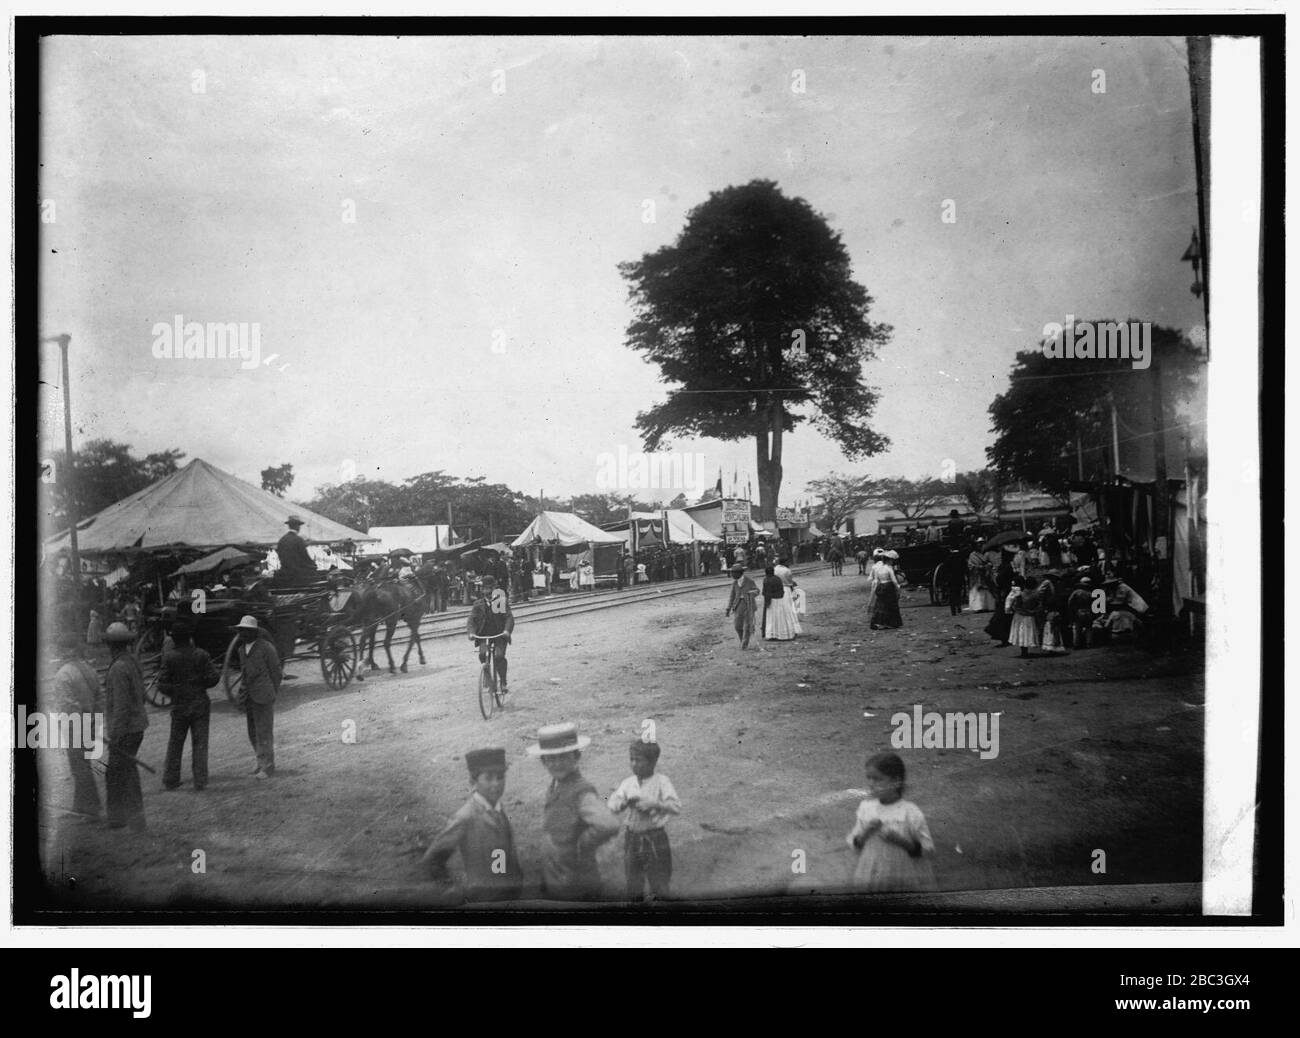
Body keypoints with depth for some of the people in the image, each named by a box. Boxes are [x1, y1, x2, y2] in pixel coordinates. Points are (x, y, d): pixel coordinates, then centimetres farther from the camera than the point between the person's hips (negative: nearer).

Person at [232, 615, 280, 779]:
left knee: (264, 732, -5)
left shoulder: (266, 648, -9)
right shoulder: (242, 649, 13)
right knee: (253, 734, 10)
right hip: (249, 698, 7)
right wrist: (243, 696, 13)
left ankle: (267, 767, 2)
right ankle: (263, 763, 22)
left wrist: (272, 695, -4)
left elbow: (276, 672, -6)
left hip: (263, 698, -7)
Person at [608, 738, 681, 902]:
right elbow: (612, 807, -5)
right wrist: (628, 802, -23)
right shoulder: (627, 783, 3)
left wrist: (654, 804, -27)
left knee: (659, 886, 5)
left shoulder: (661, 782, -7)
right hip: (632, 838, 3)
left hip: (655, 838, -3)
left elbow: (676, 807, -16)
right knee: (633, 887, 15)